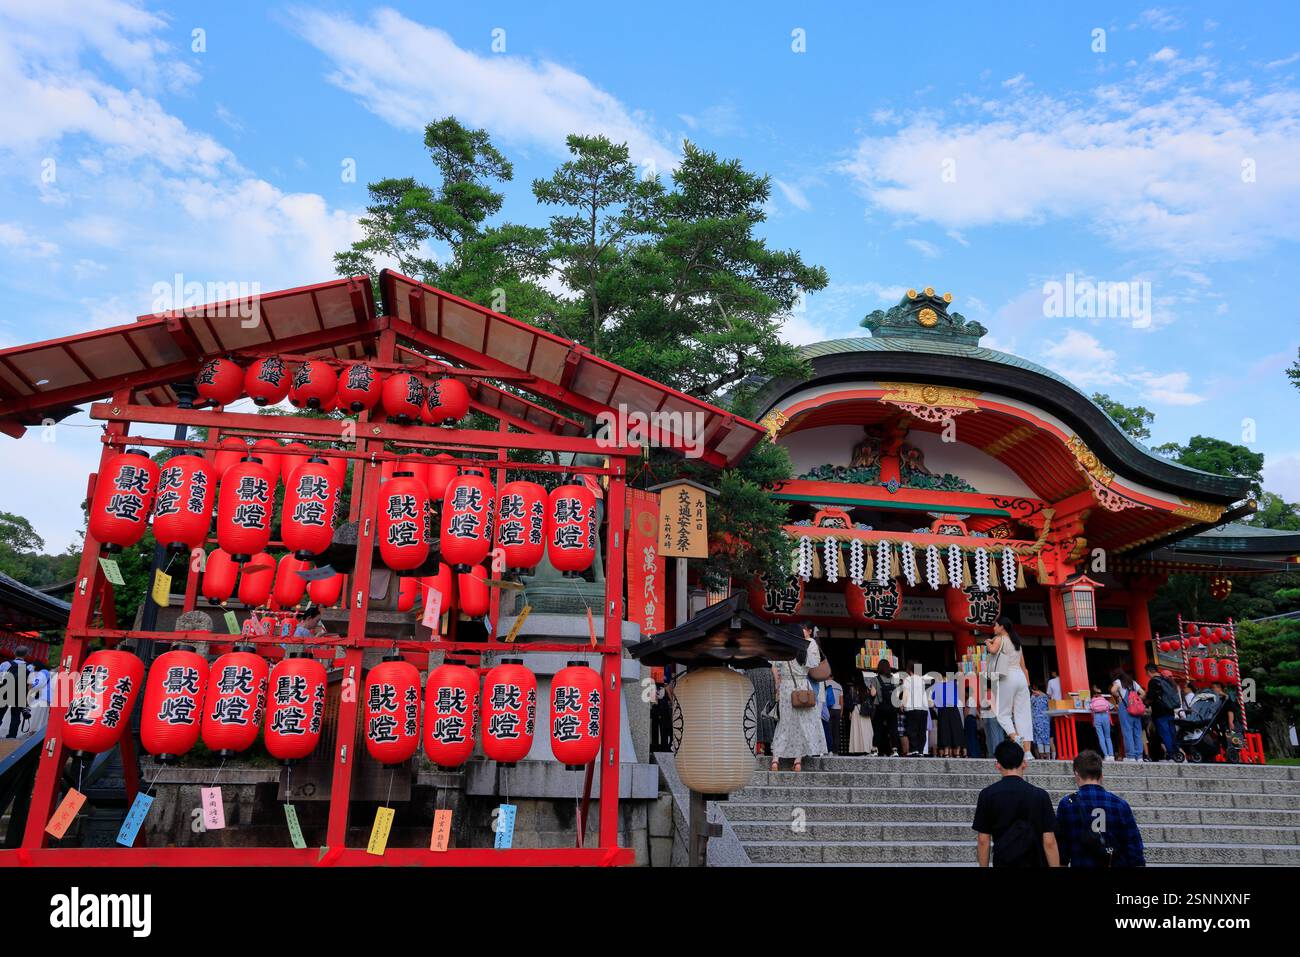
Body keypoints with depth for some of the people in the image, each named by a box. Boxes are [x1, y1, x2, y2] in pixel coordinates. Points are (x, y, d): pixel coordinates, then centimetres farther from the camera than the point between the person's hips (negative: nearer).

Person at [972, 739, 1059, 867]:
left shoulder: (987, 795, -4)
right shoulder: (1040, 795, -4)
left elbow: (983, 840, -2)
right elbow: (1049, 842, -6)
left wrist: (983, 866, 8)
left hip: (1003, 862, 0)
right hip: (1035, 862, 0)